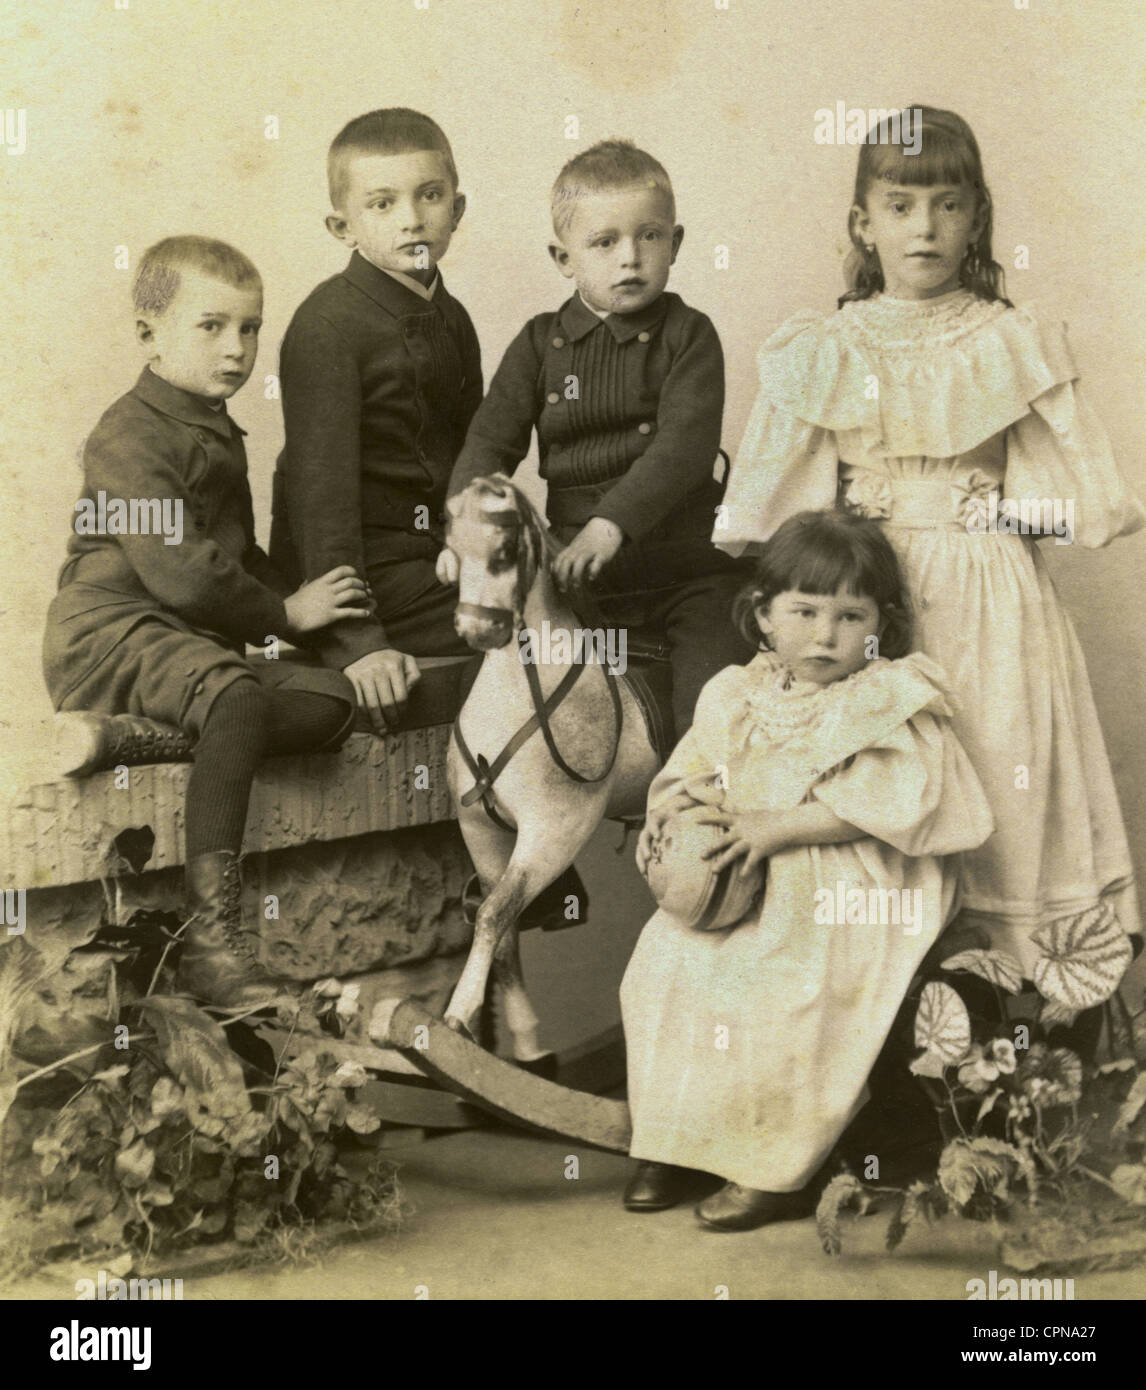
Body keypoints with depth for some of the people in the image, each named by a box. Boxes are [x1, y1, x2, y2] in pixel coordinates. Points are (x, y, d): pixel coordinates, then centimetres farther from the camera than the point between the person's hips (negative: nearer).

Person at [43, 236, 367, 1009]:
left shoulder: (220, 435, 21)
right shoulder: (131, 437, -10)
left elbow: (239, 553, 30)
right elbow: (180, 574, -19)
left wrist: (298, 605, 11)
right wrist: (286, 613, -8)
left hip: (198, 643, 9)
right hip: (110, 630, -9)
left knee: (333, 700, -12)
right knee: (237, 696, -37)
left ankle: (139, 734, -24)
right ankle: (213, 938, -40)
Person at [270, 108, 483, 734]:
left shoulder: (450, 320, 10)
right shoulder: (328, 325, -15)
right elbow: (321, 487, -21)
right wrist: (354, 638, -27)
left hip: (430, 568, 8)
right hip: (357, 574, -8)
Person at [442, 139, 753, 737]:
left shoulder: (689, 336, -1)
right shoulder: (540, 344, 7)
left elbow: (686, 445, -15)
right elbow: (491, 441, 1)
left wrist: (613, 523, -29)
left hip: (686, 564, -2)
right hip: (575, 569, 2)